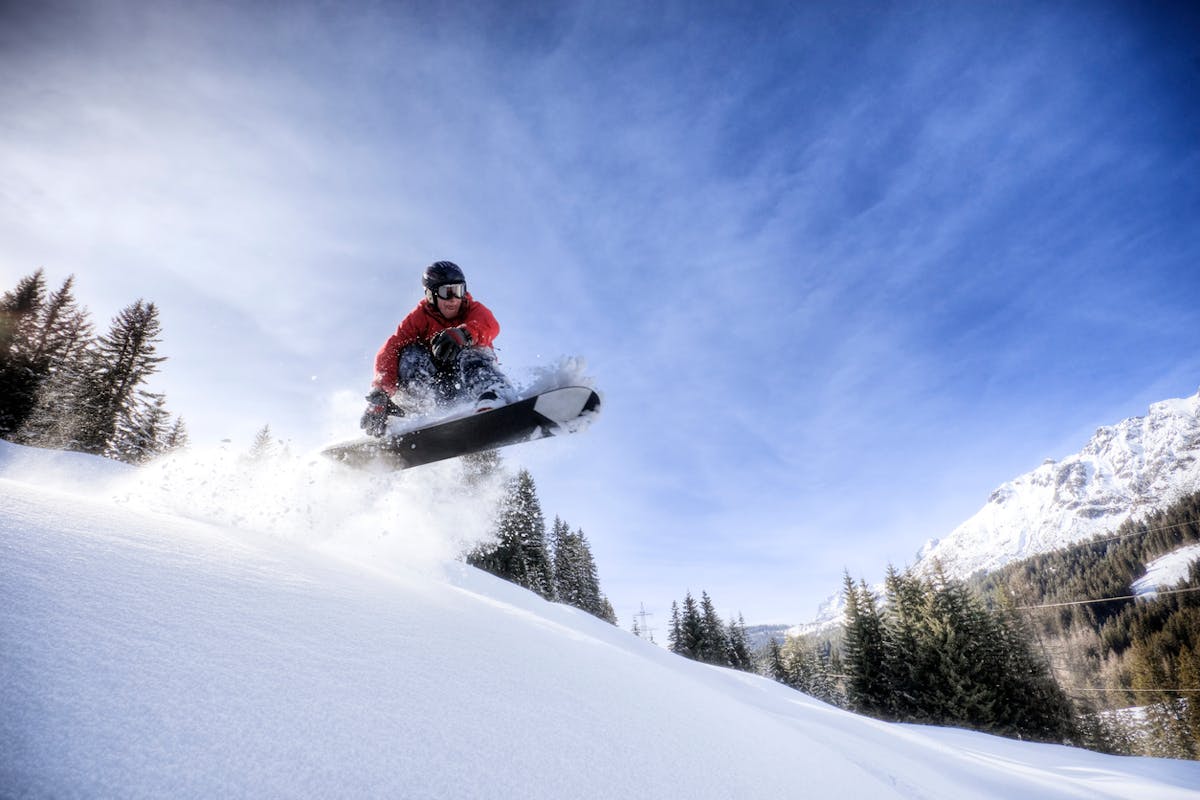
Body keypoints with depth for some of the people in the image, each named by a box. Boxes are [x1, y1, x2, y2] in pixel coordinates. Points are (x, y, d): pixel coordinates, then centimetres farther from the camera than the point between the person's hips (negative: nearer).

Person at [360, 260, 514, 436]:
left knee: (471, 353, -32)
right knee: (411, 355, -22)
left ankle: (491, 400, -59)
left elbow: (490, 325, -25)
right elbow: (389, 352, -14)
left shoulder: (473, 309, 1)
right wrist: (380, 395, -31)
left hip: (466, 380, -1)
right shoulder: (420, 317, -1)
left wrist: (462, 334, -48)